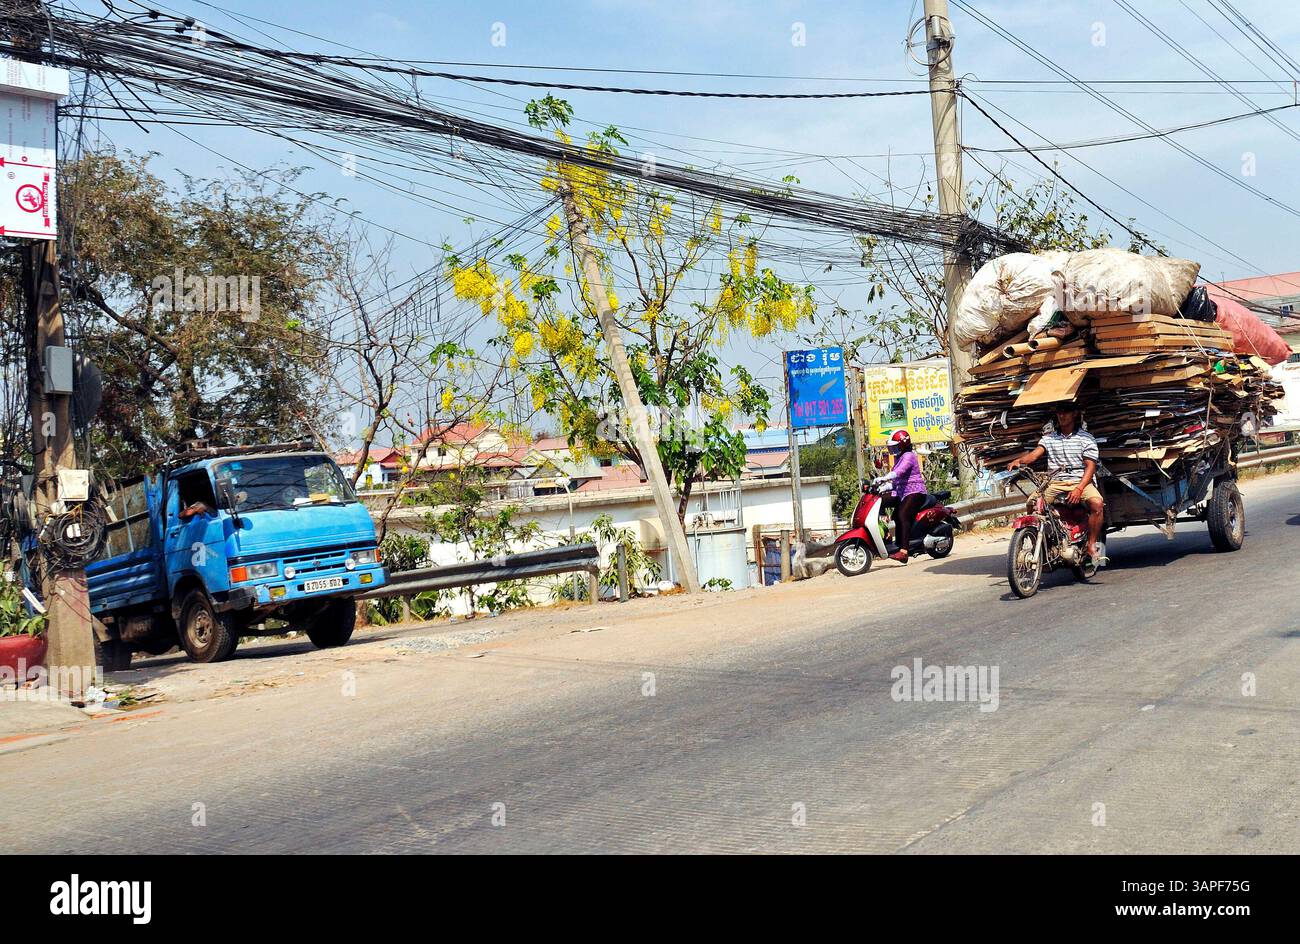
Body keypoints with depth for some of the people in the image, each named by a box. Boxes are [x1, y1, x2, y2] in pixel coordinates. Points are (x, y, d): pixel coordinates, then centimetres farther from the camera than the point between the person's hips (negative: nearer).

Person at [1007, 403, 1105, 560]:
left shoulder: (1086, 438, 6)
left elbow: (1090, 466, -3)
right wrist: (1019, 460, -24)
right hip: (1055, 483, 3)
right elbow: (1034, 454, 0)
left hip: (1081, 482, -3)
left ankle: (1092, 544, -19)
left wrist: (1079, 489, -19)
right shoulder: (1049, 437, 15)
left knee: (1097, 503, -32)